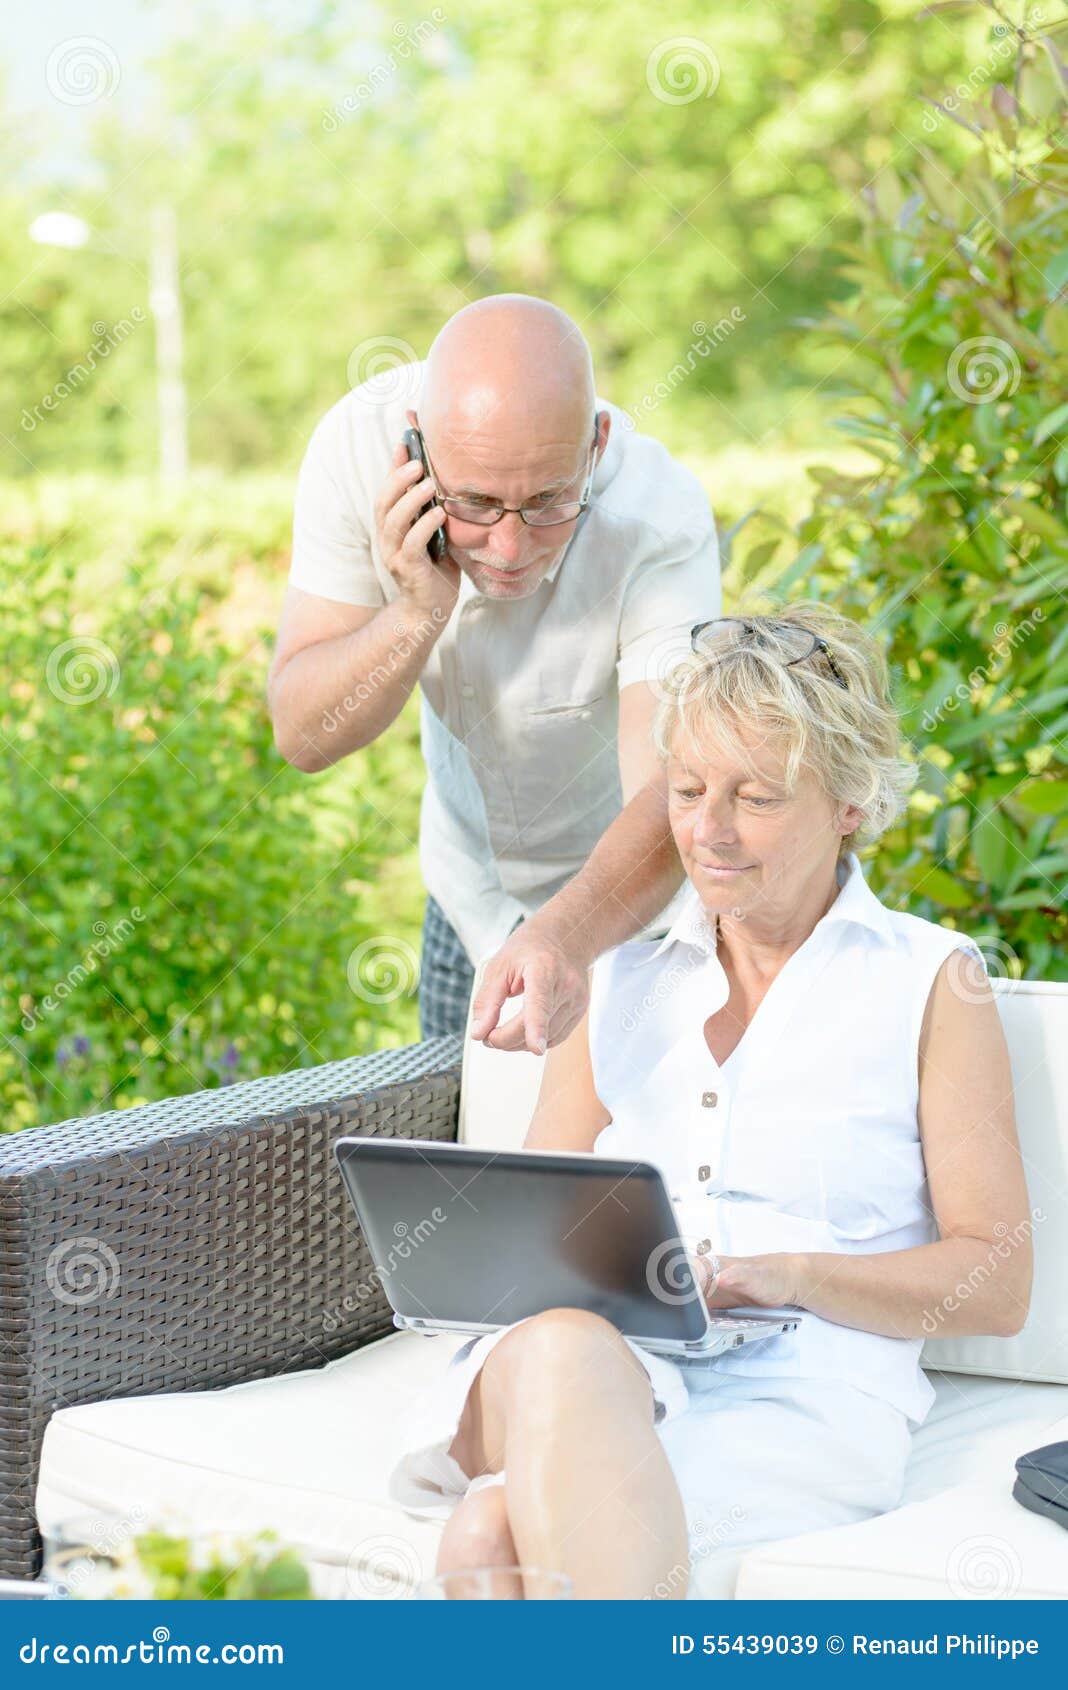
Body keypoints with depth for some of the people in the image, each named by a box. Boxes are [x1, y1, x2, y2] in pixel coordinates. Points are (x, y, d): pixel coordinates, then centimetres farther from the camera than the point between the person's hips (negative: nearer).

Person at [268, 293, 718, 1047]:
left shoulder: (659, 516, -35)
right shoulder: (359, 443, -26)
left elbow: (671, 796, -45)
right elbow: (304, 736, -22)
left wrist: (563, 939, -65)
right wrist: (417, 615, -40)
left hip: (635, 899, -3)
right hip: (472, 886, 3)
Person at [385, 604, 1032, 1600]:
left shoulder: (932, 983, 13)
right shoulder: (621, 978, 25)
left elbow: (996, 1284, 8)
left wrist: (793, 1275, -10)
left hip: (800, 1393, -3)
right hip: (588, 1357, 3)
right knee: (559, 1345, -40)